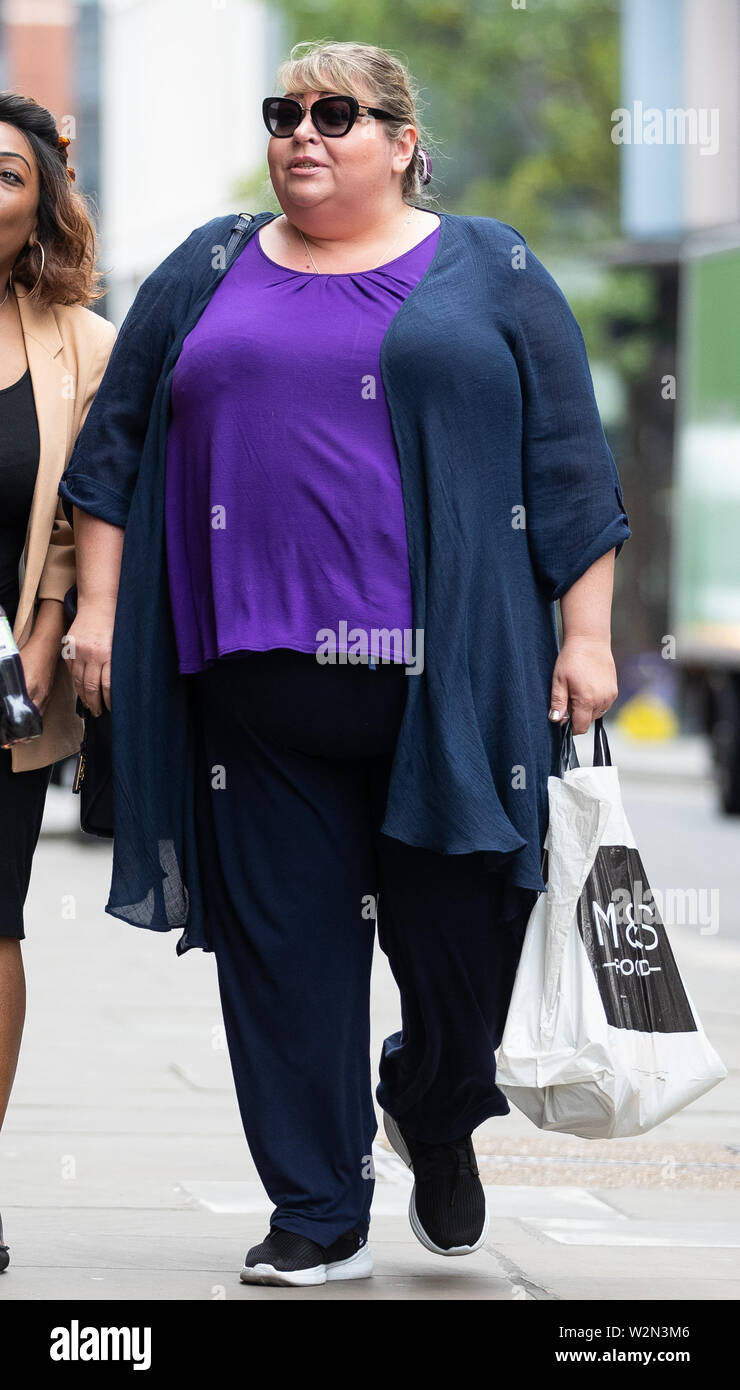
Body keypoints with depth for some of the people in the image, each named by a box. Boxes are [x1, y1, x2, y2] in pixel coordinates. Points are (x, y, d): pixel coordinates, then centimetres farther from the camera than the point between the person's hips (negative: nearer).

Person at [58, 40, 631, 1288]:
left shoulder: (490, 273, 8)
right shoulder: (207, 275, 14)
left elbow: (570, 468, 6)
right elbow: (115, 449, 16)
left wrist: (586, 634, -1)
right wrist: (98, 608, 7)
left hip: (447, 673, -2)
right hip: (263, 681, 2)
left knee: (460, 924, -2)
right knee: (284, 941, 1)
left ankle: (435, 1112, 29)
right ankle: (319, 1215, 9)